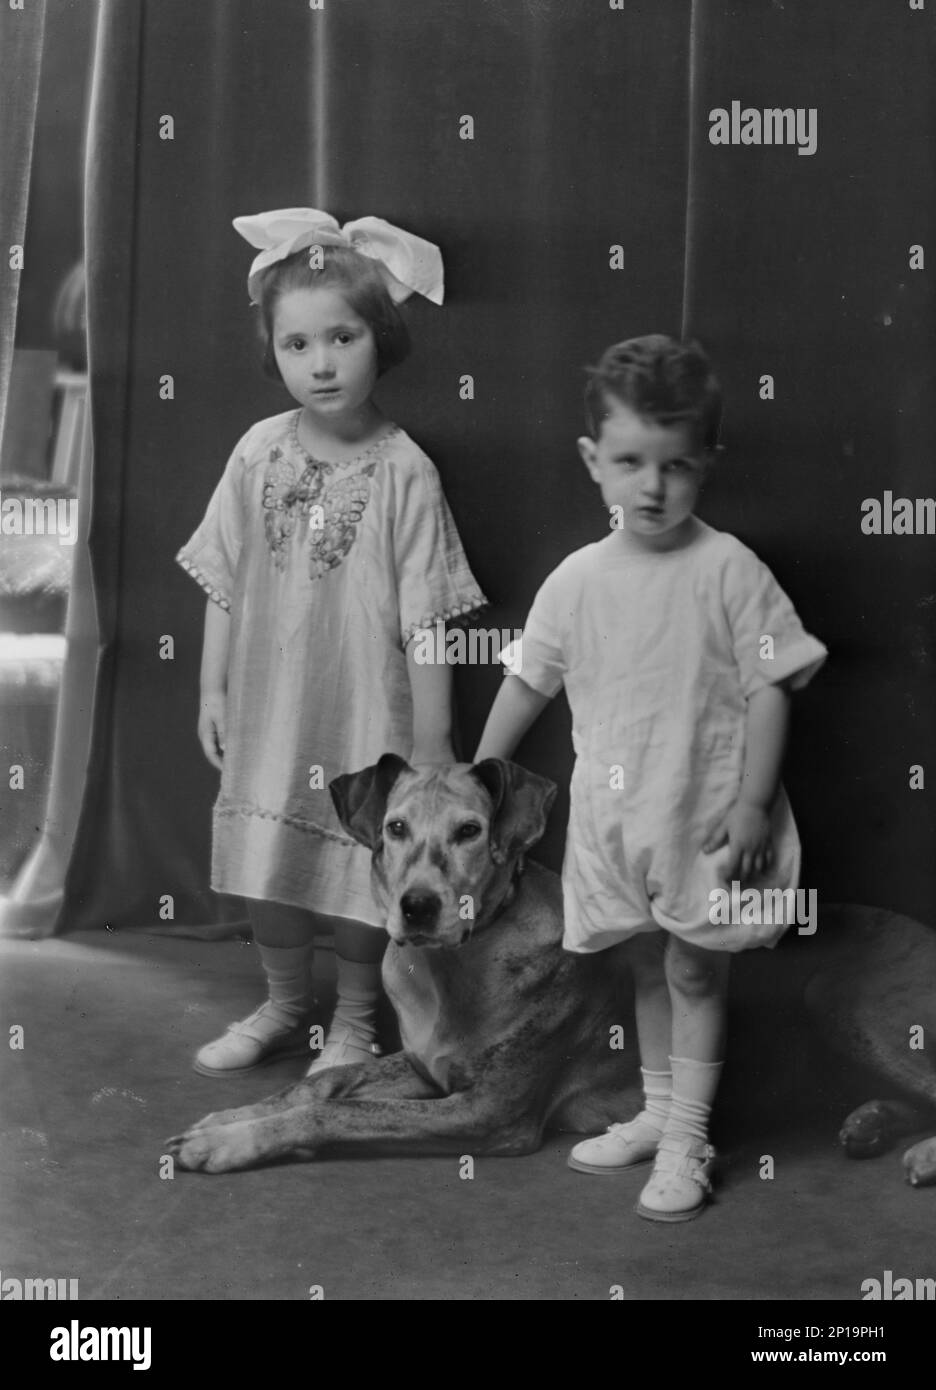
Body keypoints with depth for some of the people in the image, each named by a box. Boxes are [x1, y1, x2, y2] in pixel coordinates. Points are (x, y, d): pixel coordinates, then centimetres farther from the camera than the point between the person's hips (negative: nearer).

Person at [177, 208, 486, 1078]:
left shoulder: (403, 472, -13)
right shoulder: (259, 453, -4)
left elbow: (425, 623, -11)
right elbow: (225, 584, 5)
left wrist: (432, 744, -9)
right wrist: (212, 689, 5)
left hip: (366, 714, -3)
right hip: (269, 706, 4)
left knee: (359, 873, 9)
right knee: (264, 865, 15)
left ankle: (355, 1021, 33)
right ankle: (284, 1005, 39)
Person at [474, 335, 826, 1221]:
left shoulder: (728, 571, -12)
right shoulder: (576, 580, 0)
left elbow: (769, 687, -10)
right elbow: (528, 680, 10)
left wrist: (752, 801, -15)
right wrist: (475, 778, 12)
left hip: (705, 813, -4)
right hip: (613, 812, 4)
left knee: (694, 971, 5)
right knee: (648, 966, 19)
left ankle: (687, 1141, 17)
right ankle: (656, 1112, 35)